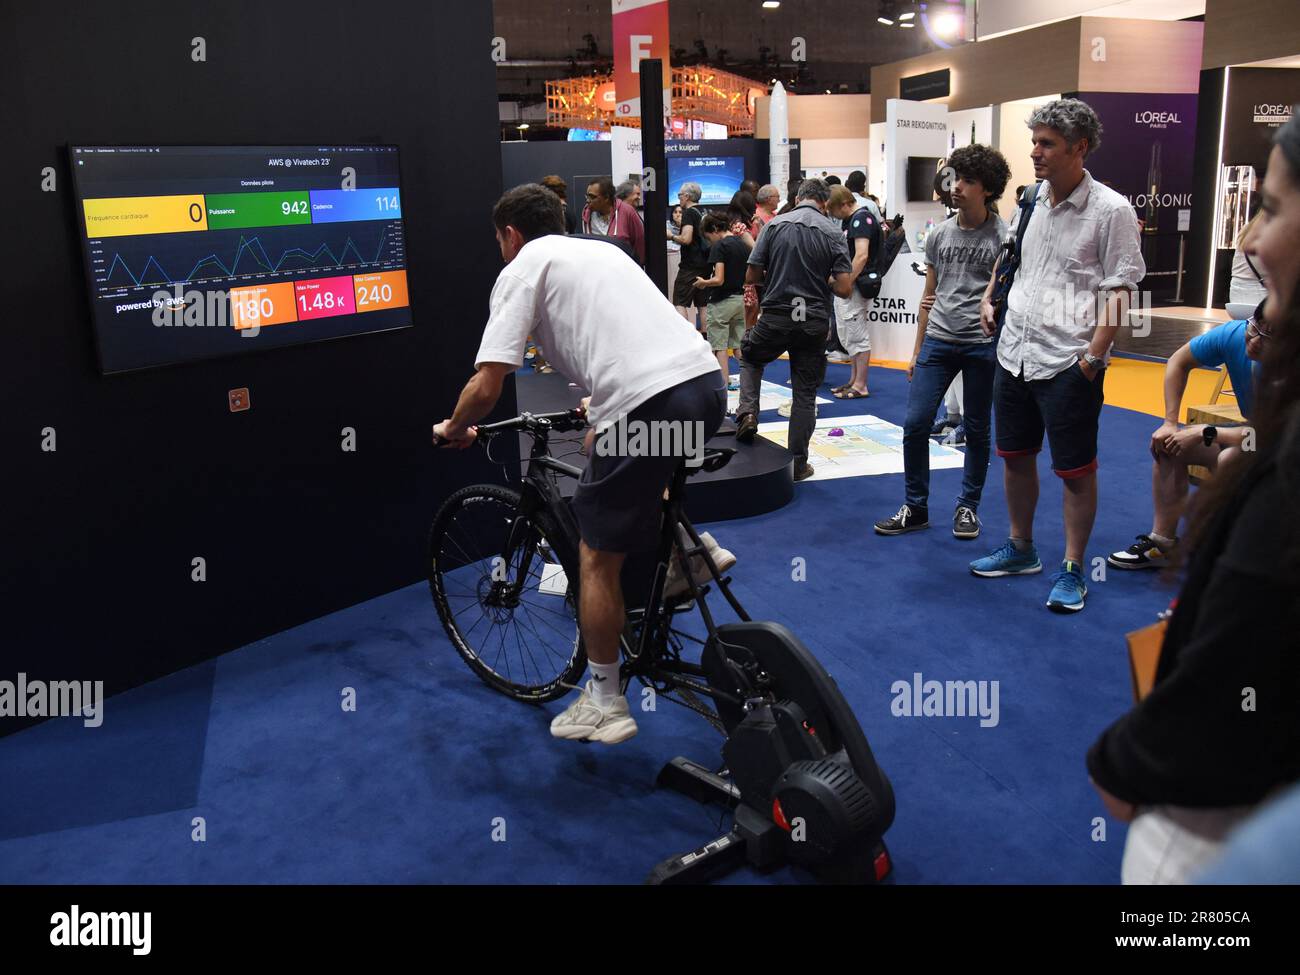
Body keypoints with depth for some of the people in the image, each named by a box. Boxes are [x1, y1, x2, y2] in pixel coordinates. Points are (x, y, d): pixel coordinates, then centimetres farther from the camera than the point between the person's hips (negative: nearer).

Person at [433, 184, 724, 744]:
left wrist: (453, 430, 19)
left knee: (597, 557, 8)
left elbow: (486, 388, -2)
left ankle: (604, 705, 19)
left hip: (648, 405, -8)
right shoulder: (603, 249, 29)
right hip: (708, 385, 8)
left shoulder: (522, 269, 7)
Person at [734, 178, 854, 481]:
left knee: (750, 358, 29)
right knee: (805, 394, 9)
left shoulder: (774, 225, -2)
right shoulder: (833, 232, -3)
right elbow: (844, 288, -9)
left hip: (775, 318, 0)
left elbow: (751, 277, 0)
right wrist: (823, 279, 12)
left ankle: (747, 412, 7)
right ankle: (798, 463, 13)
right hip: (814, 323, 0)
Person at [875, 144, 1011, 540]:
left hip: (982, 345, -3)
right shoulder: (939, 235, 10)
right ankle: (915, 508, 10)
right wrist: (916, 352, 15)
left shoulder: (1003, 237, -3)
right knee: (915, 423, -3)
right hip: (937, 341, 4)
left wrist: (1007, 350, -13)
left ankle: (968, 507, 22)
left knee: (977, 431, 7)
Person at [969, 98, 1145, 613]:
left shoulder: (1111, 210, -10)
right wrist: (989, 299, 10)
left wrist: (1093, 357, -16)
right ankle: (1021, 550, 33)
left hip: (1068, 363, -7)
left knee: (1075, 471, 3)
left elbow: (1119, 292, -11)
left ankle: (1072, 570, 17)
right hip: (1014, 352, 7)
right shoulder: (1031, 200, 8)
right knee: (1015, 456, 16)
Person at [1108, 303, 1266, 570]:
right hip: (1251, 432, 7)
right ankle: (1162, 543, -1)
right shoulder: (1234, 334, -19)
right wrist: (1170, 423, -9)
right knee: (1167, 443, -6)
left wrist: (1205, 432, -29)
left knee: (1231, 460, -34)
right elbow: (1178, 362, -4)